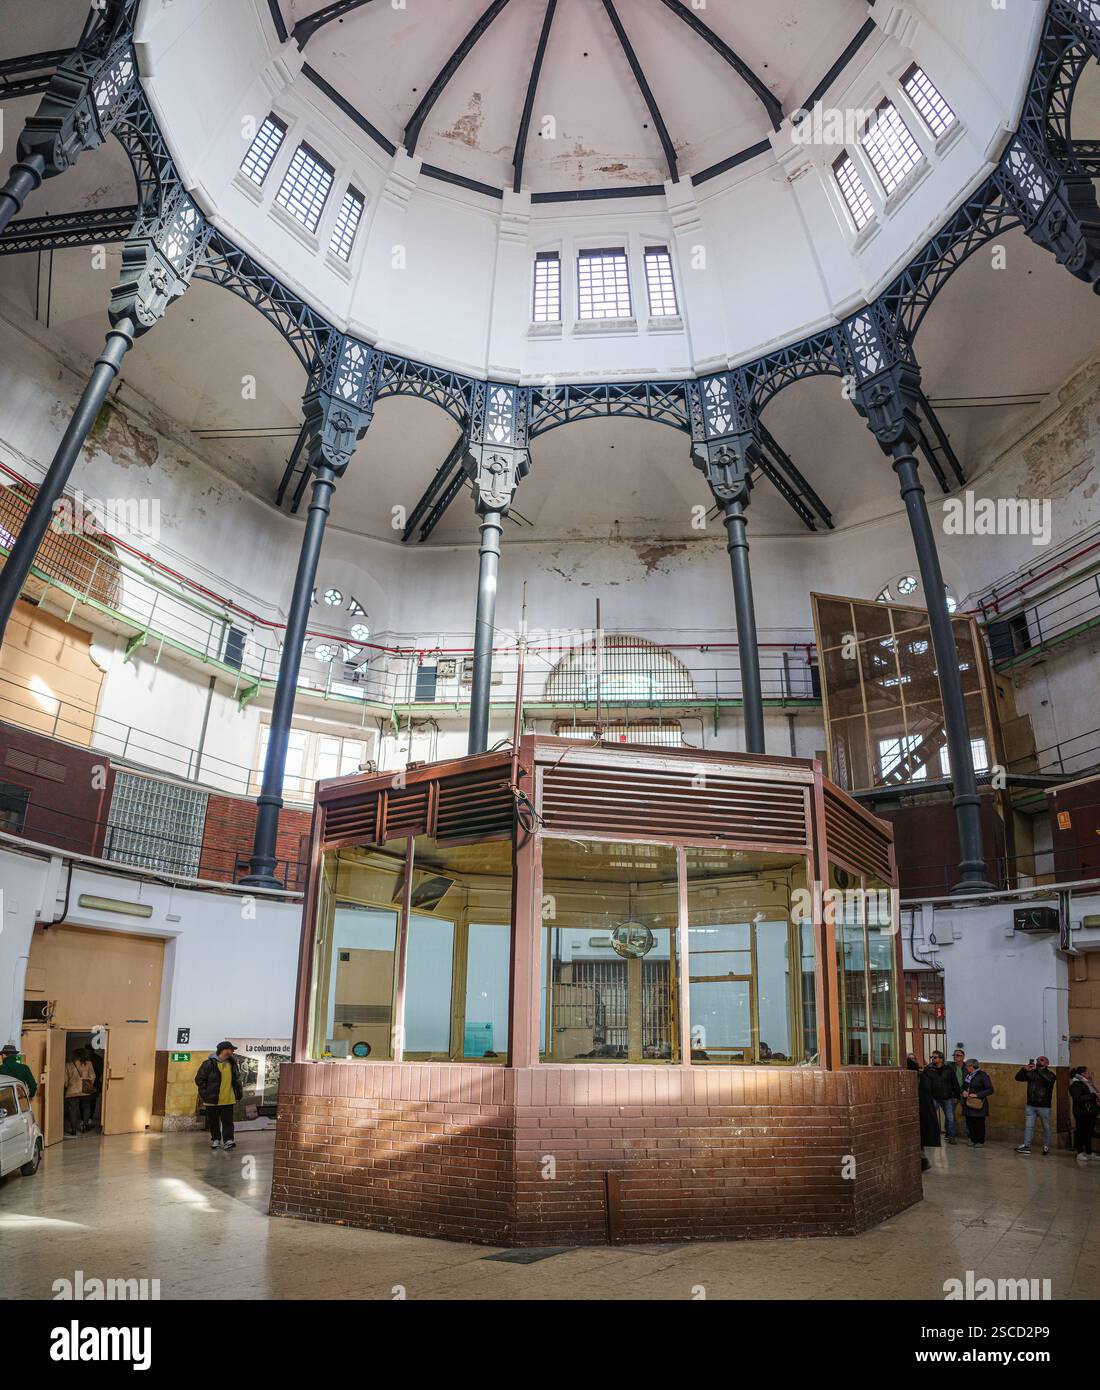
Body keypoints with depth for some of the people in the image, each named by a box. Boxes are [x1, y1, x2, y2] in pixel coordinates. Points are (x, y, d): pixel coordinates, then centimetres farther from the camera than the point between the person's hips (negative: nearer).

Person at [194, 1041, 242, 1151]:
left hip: (228, 1100, 3)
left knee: (228, 1121, -3)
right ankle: (215, 1140, 26)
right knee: (213, 1121, 10)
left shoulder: (232, 1064, 6)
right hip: (212, 1100, -3)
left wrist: (238, 1094, 11)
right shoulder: (209, 1064, -11)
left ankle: (228, 1140, -2)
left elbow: (237, 1080, 16)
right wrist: (205, 1094, -9)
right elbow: (199, 1079, -6)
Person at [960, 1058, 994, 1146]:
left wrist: (977, 1095, -18)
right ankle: (973, 1140, 20)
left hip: (978, 1105, -6)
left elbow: (990, 1090, -11)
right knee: (970, 1123, 7)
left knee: (979, 1124, 1)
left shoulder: (982, 1075, -9)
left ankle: (980, 1142, 15)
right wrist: (963, 1091, -1)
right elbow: (963, 1086, 23)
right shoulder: (968, 1075, 11)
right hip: (968, 1104, 6)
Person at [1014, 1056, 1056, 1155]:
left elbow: (1050, 1080, -26)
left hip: (1044, 1106, -3)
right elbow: (1018, 1077, 2)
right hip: (1030, 1105, 3)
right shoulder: (1031, 1073, 8)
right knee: (1028, 1126, 1)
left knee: (1046, 1127, 7)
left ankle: (1046, 1146, 19)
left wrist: (1037, 1069, -29)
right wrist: (1024, 1069, -13)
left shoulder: (1050, 1074, -2)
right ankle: (1026, 1146, 2)